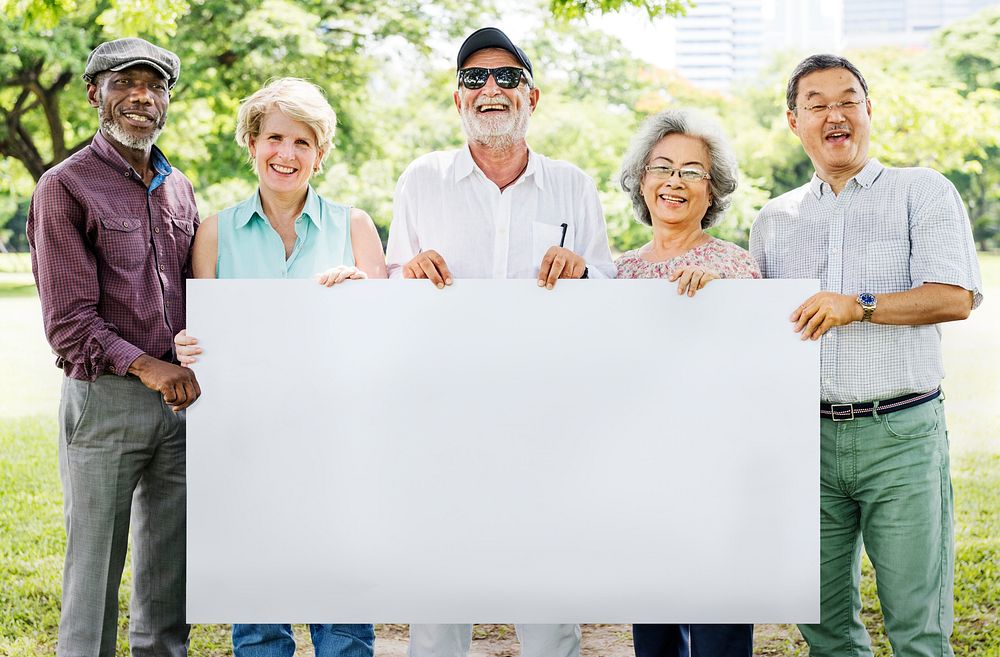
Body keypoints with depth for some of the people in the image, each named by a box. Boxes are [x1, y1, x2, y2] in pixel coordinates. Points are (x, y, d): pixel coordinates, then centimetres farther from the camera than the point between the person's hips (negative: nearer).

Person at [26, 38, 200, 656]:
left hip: (180, 397, 5)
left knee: (171, 567, 13)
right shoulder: (65, 188, -4)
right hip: (105, 399, -5)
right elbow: (68, 320, -11)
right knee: (96, 565, 1)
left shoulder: (179, 188, 14)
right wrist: (143, 365, -23)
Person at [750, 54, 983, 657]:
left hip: (901, 433, -3)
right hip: (807, 433, 4)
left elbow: (955, 298, -9)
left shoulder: (923, 192, 4)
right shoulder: (774, 220, 16)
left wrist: (860, 304, -18)